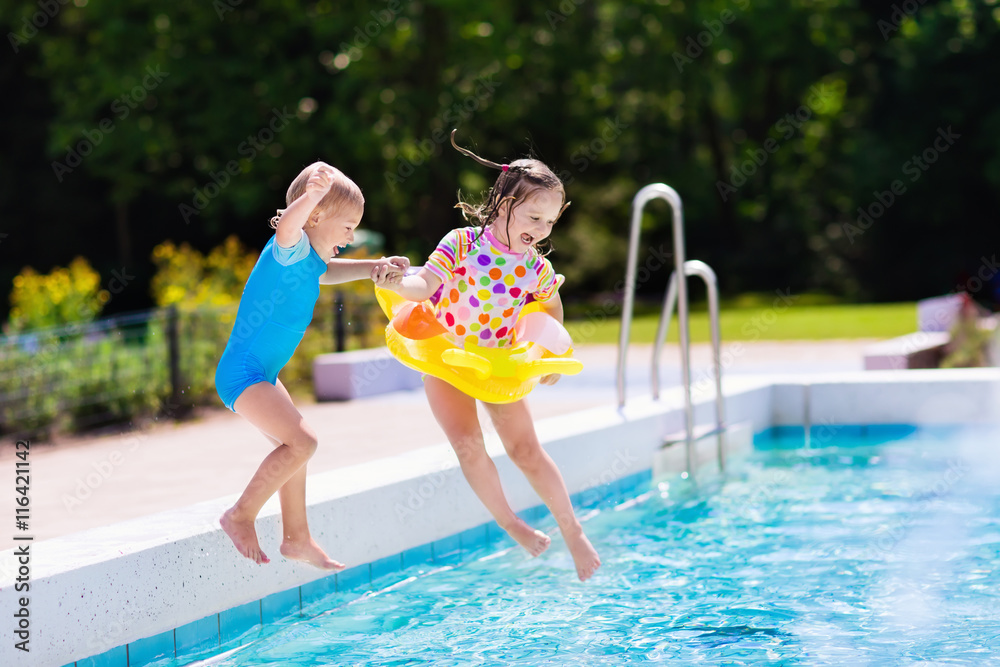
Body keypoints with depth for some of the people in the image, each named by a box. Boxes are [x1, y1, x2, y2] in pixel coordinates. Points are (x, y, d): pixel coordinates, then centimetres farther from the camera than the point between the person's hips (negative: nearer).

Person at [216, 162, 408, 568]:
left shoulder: (311, 259, 12)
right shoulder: (293, 247, -17)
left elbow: (325, 272, 35)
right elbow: (286, 228, -41)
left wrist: (375, 268, 20)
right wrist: (314, 194, -59)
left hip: (263, 375, 11)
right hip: (243, 371, -11)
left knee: (295, 445, 21)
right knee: (301, 441, -21)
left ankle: (296, 539, 34)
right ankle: (241, 516, -9)